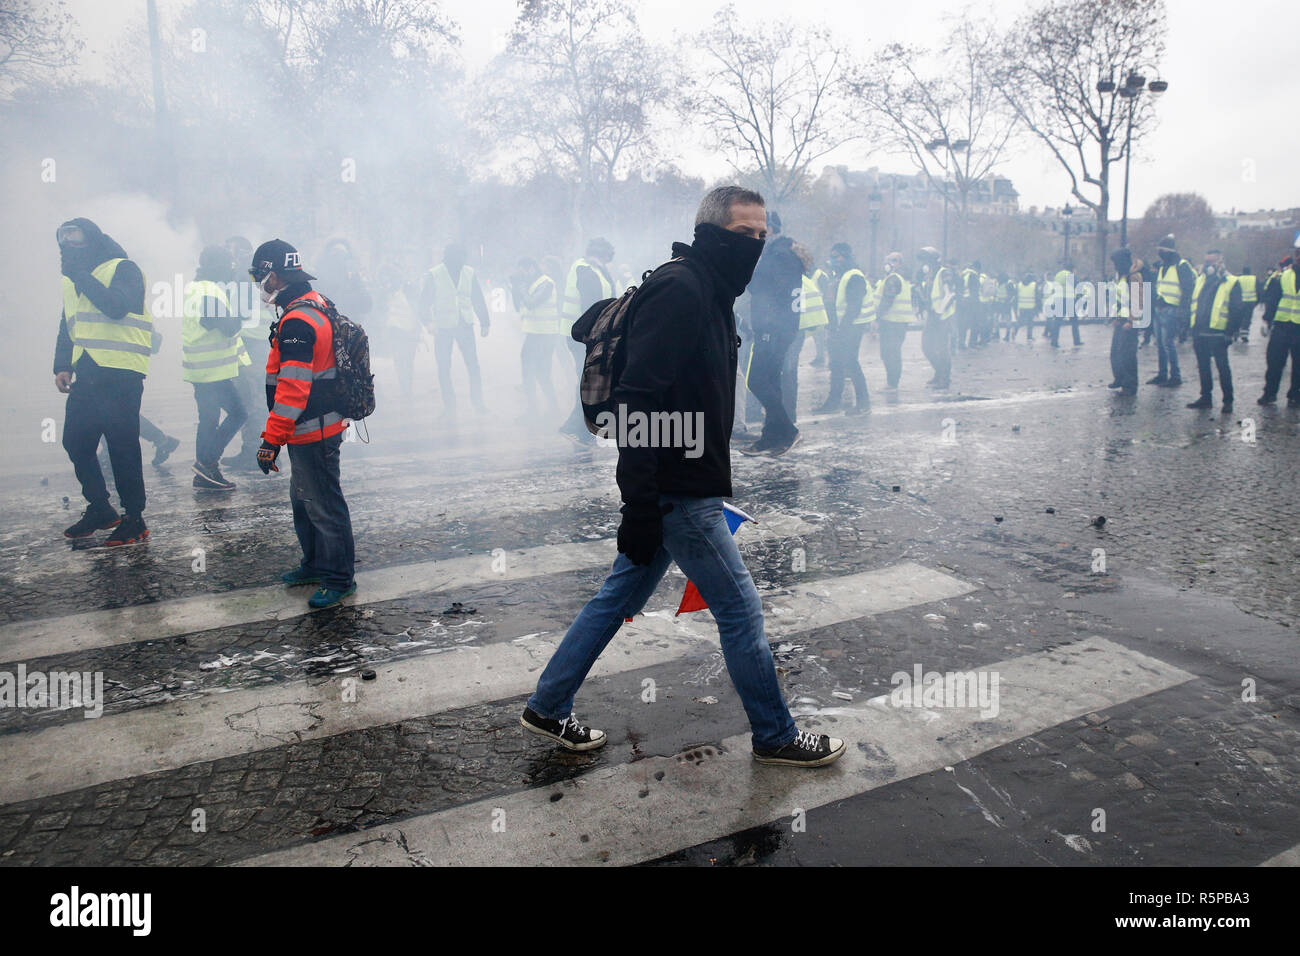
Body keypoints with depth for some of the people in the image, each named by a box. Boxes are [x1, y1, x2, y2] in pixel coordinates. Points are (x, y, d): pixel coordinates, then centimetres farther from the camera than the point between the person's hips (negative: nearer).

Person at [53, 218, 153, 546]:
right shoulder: (71, 279, 19)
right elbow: (67, 326, 23)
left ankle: (134, 520, 3)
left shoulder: (123, 269, -4)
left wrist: (81, 275, -17)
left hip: (120, 375, -8)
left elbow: (117, 307, -21)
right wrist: (62, 366, 11)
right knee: (76, 443, 11)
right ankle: (99, 510, 25)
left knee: (122, 447, -6)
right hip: (86, 376, 8)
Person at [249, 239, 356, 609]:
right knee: (303, 499, 22)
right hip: (323, 424, 10)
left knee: (323, 505, 0)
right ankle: (315, 564, 36)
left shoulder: (297, 322, -22)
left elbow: (292, 388, -26)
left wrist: (271, 440, -23)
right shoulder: (318, 306, 11)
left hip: (312, 432, -10)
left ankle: (338, 578, 10)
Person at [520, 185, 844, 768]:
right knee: (740, 609, 3)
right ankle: (775, 736, 21)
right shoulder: (679, 289, -16)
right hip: (678, 494, -10)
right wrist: (640, 505, -26)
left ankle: (547, 708, 29)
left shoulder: (711, 293, 17)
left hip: (682, 488, 10)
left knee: (620, 597, 16)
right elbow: (637, 398, -24)